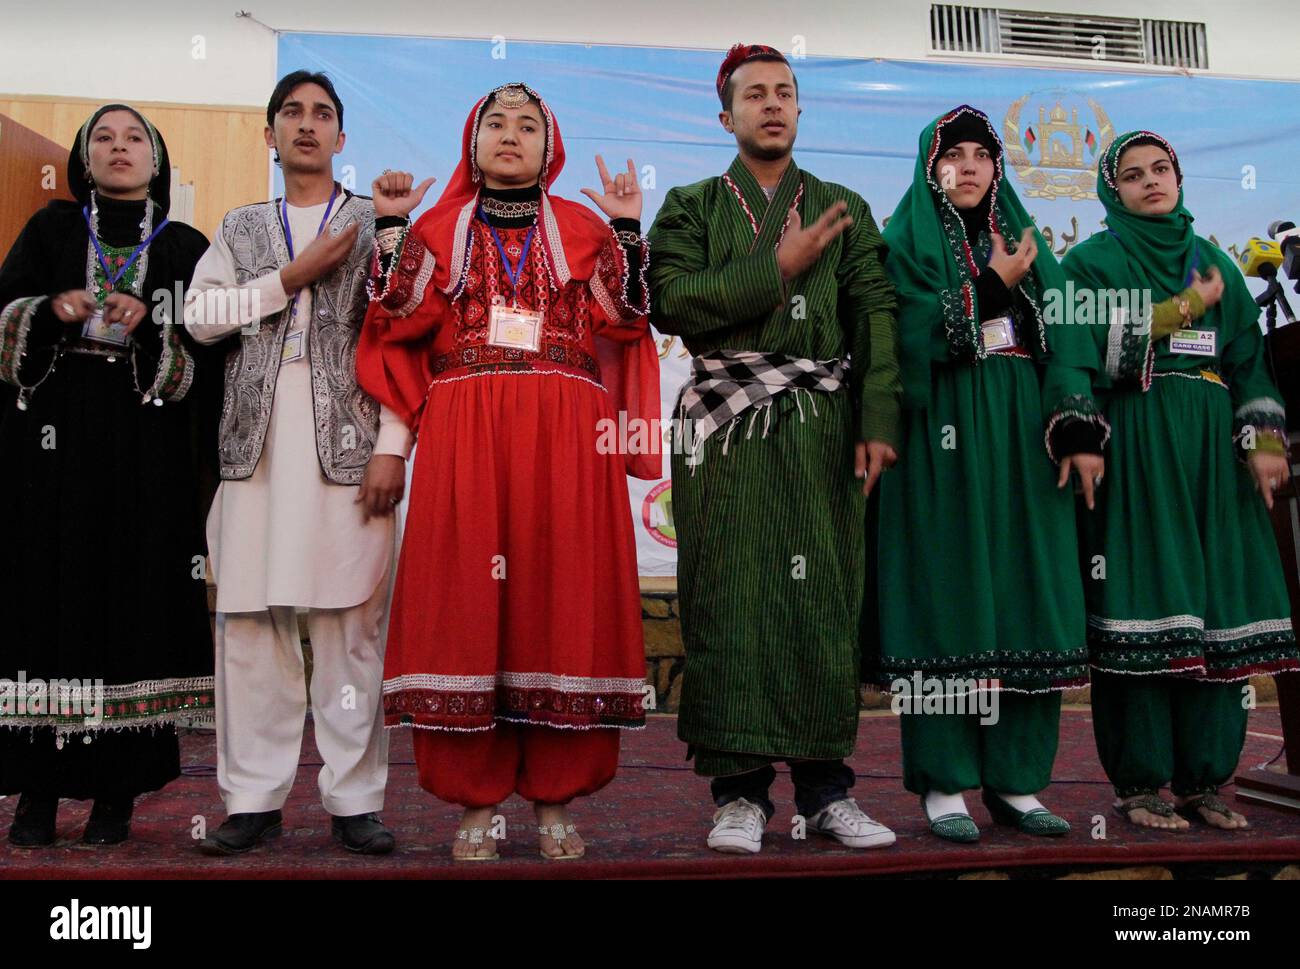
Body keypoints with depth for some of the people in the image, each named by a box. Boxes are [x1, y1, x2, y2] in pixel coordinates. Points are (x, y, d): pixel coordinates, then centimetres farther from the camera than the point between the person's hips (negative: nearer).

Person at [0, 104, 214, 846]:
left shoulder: (186, 248, 10)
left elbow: (203, 355, 1)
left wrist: (147, 326, -15)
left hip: (146, 454, -1)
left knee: (134, 601, -3)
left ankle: (118, 791, 5)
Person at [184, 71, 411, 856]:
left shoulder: (376, 224, 10)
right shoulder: (242, 229, 20)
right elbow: (200, 315, 4)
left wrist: (392, 447, -9)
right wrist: (292, 277, -5)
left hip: (348, 447, -3)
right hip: (258, 447, 3)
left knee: (352, 626, -2)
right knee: (250, 625, 2)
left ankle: (355, 800, 6)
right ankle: (256, 797, 12)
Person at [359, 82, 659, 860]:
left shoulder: (582, 228, 15)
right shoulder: (441, 228, 16)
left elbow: (622, 320, 2)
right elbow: (401, 320, 2)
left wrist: (627, 229, -3)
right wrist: (391, 226, -1)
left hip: (564, 438, 0)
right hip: (464, 436, 0)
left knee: (561, 591, -3)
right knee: (466, 596, -4)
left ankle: (557, 798, 8)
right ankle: (477, 801, 7)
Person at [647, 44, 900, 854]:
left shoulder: (845, 209, 16)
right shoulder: (691, 207, 12)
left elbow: (875, 317, 5)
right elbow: (672, 301, -6)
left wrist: (878, 422, -6)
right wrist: (778, 267, -8)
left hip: (822, 427, 2)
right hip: (727, 427, -1)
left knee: (823, 597, 2)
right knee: (730, 602, -2)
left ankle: (827, 785, 13)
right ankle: (741, 791, 6)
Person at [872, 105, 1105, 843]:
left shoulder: (1023, 241, 18)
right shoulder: (905, 243, 5)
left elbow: (1063, 339, 7)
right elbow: (916, 339, -11)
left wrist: (1078, 429, -5)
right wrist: (993, 286, -9)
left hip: (1022, 440, 5)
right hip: (946, 442, -4)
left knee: (1025, 597, 2)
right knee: (949, 595, -4)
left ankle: (1016, 780, 11)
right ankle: (944, 783, 3)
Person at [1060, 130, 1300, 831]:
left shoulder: (1213, 262, 21)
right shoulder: (1090, 261, 7)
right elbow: (1082, 353, -9)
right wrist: (1182, 310, -3)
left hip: (1210, 455, 5)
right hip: (1133, 451, -4)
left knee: (1215, 604, 1)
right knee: (1143, 606, -8)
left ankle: (1202, 779, 10)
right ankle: (1137, 782, 0)